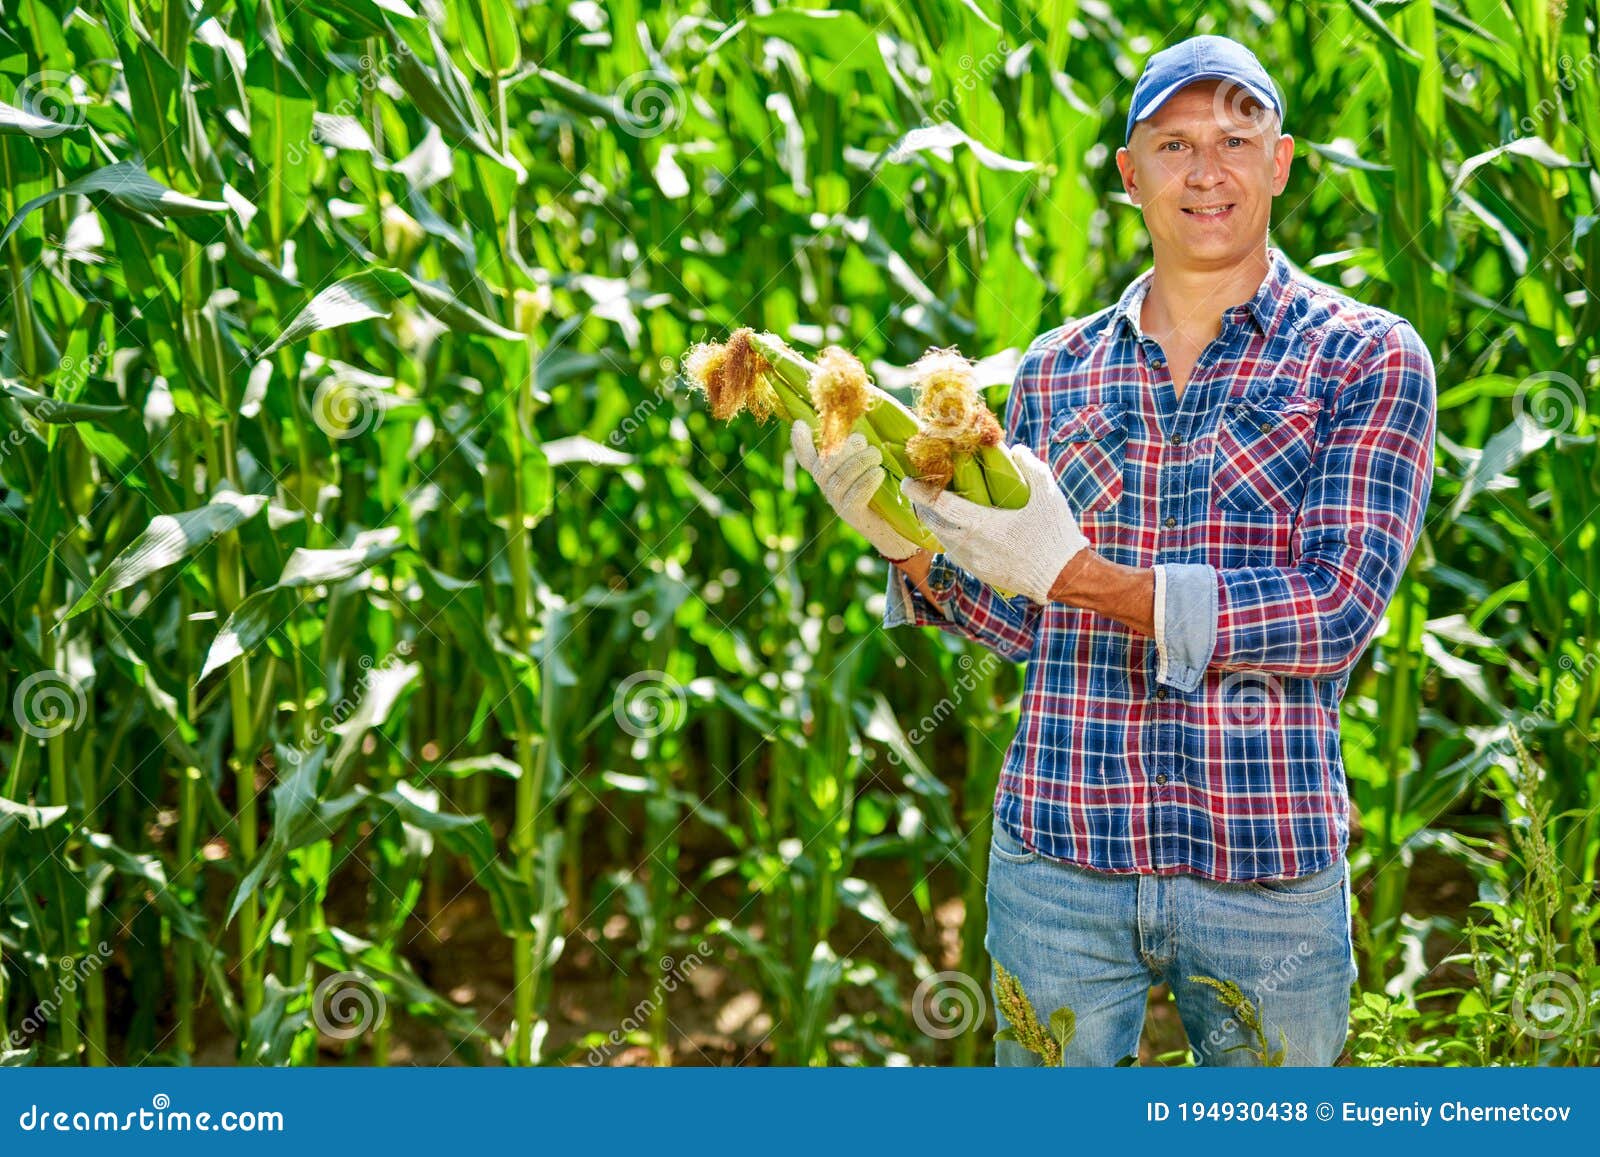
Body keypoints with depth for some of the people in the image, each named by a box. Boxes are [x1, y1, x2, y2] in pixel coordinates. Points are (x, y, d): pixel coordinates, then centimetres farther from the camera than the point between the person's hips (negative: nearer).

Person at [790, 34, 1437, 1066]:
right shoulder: (1054, 371, 8)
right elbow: (1025, 626, 13)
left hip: (1268, 863, -2)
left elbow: (1338, 612, -15)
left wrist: (1082, 574, -23)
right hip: (1057, 859, 3)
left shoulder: (1369, 358, -3)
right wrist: (909, 543, -7)